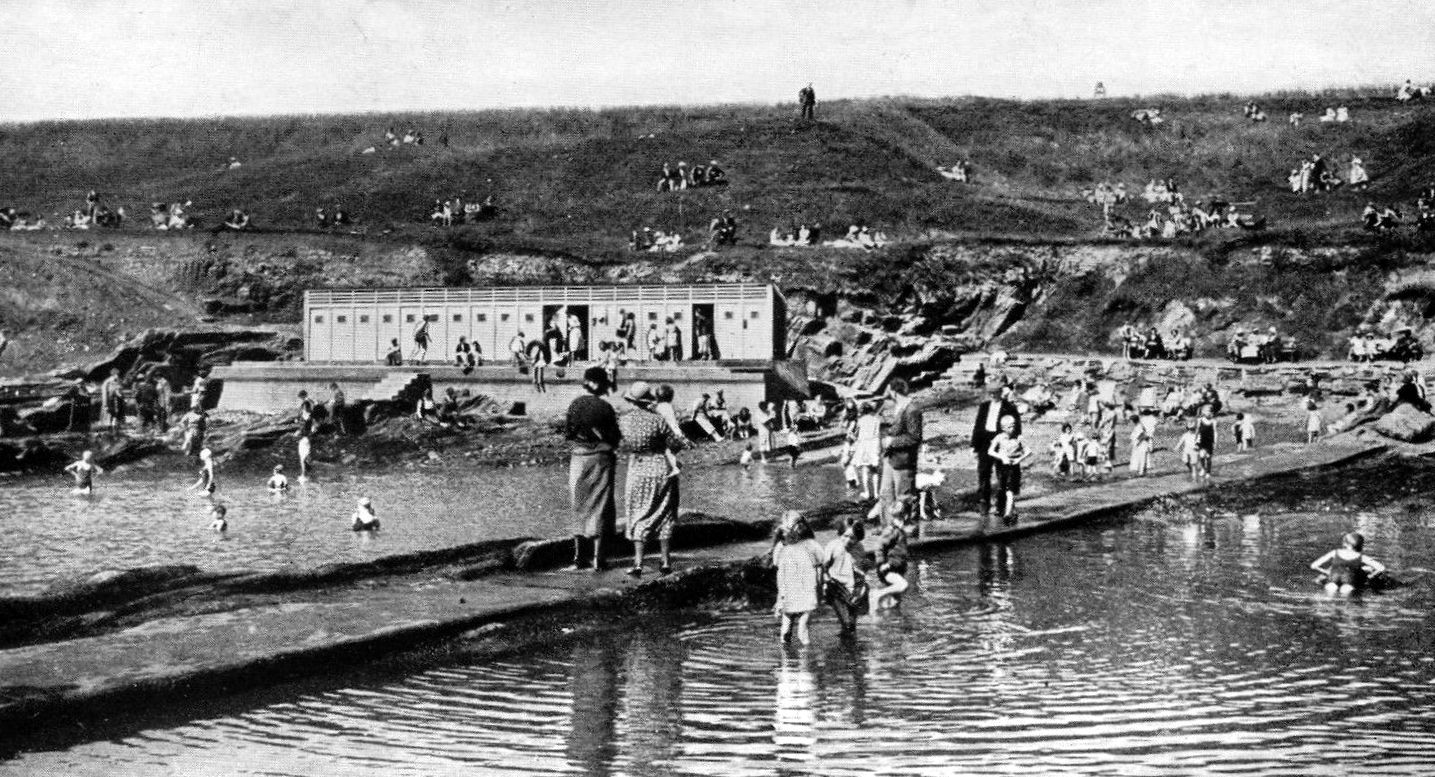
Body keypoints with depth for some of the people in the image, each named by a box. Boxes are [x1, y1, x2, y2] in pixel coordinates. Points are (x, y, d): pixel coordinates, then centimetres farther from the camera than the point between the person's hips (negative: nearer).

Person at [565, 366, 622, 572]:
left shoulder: (575, 405, -2)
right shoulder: (605, 408, -11)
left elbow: (567, 434, 1)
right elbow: (615, 438, -8)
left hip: (578, 458, 3)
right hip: (601, 458, -3)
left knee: (580, 507, 14)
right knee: (600, 507, 4)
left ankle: (579, 557, 14)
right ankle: (598, 559, 1)